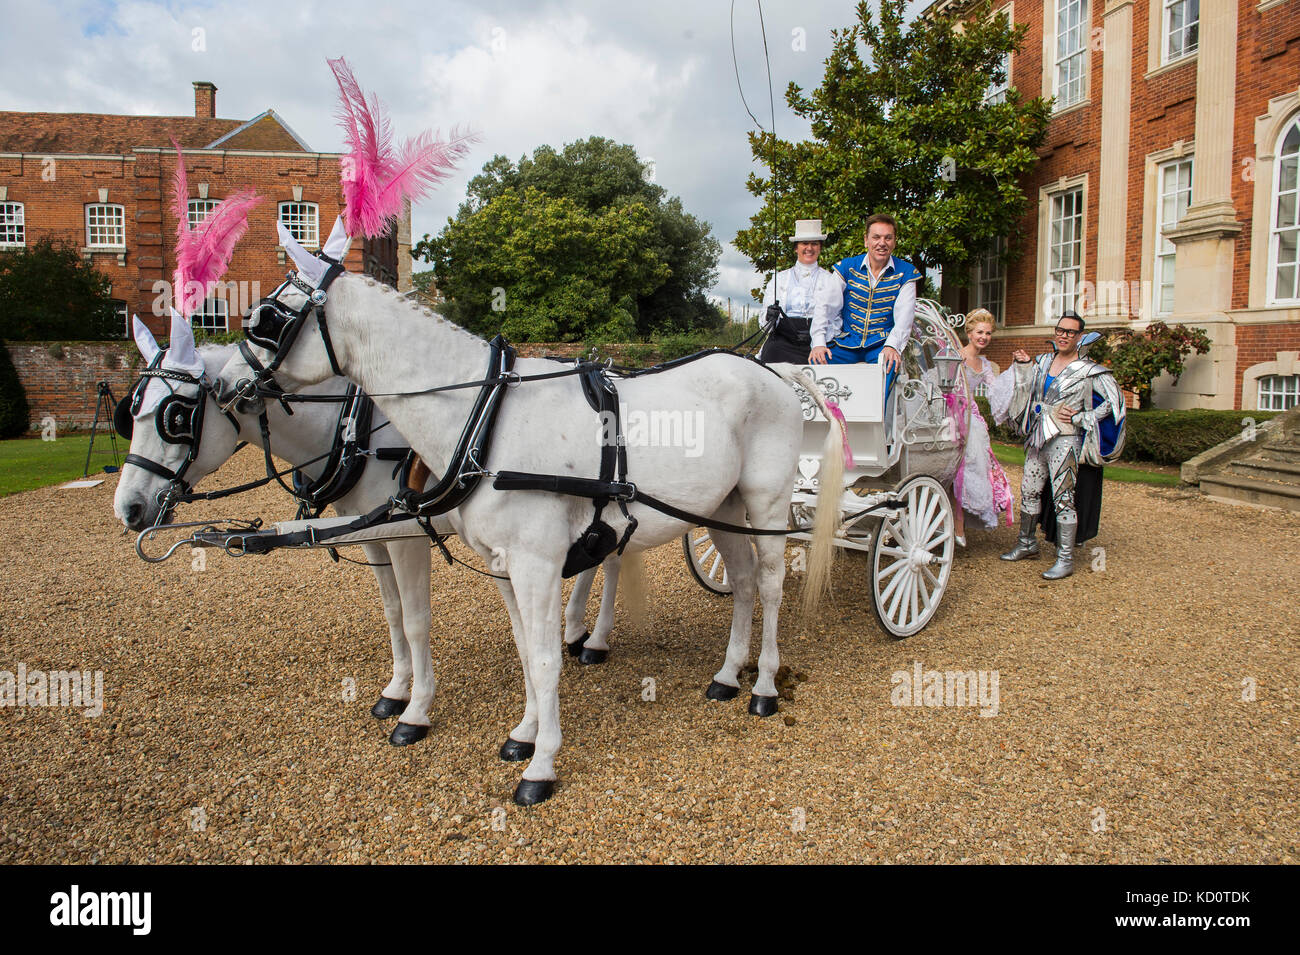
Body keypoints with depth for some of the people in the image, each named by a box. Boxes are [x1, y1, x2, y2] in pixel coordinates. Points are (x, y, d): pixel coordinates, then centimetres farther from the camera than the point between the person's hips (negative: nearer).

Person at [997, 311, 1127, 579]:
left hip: (1064, 440, -6)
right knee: (1029, 491, 13)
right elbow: (1027, 390, 20)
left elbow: (1113, 401, -4)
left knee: (1063, 498, -5)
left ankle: (1065, 559, 0)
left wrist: (1080, 418, -9)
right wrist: (1023, 364, 7)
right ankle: (1027, 544, 29)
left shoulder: (1088, 371, -6)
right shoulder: (1044, 361, 9)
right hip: (1037, 436, 6)